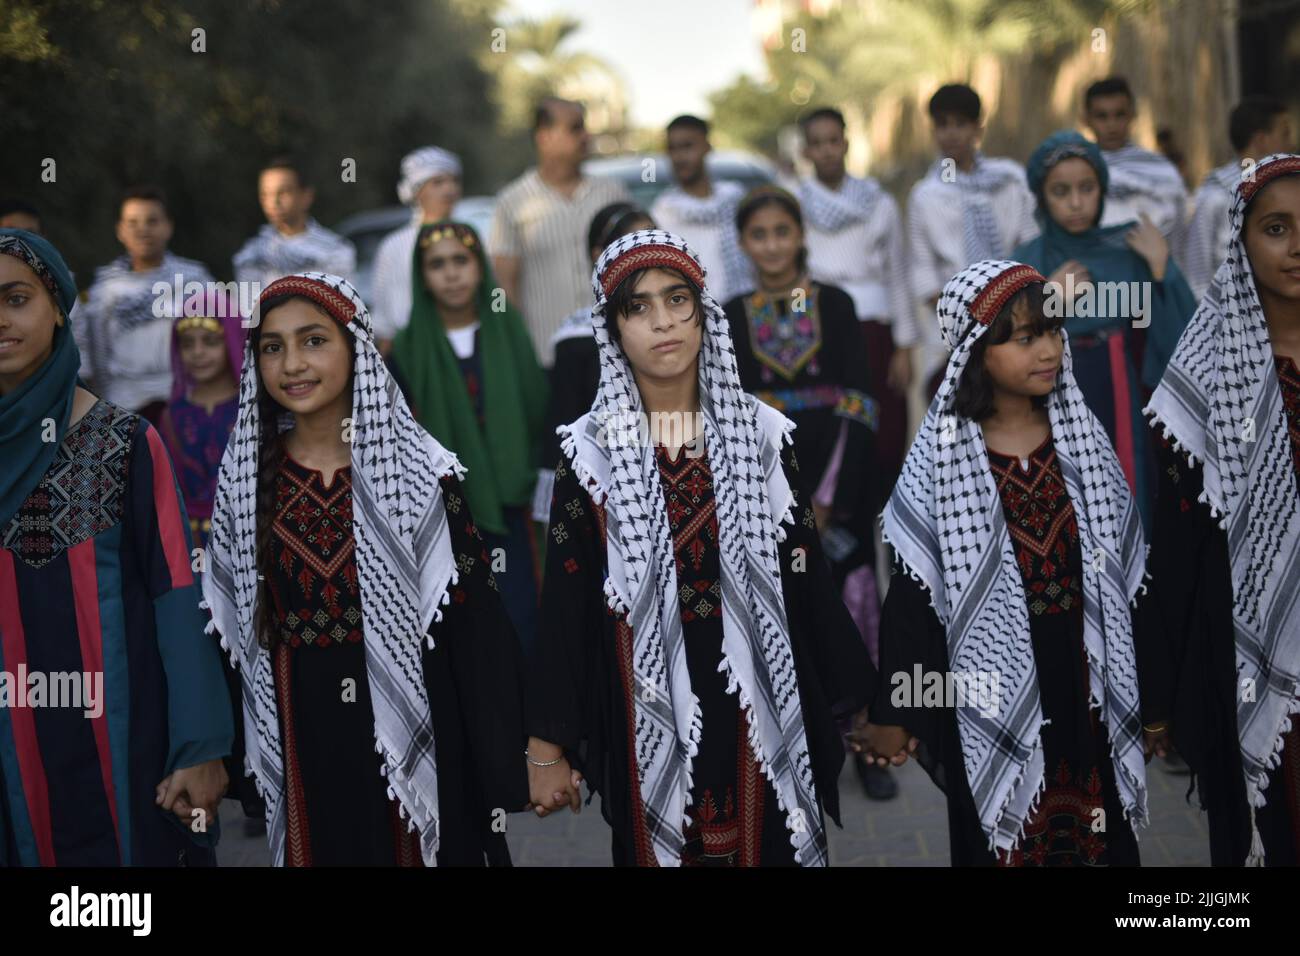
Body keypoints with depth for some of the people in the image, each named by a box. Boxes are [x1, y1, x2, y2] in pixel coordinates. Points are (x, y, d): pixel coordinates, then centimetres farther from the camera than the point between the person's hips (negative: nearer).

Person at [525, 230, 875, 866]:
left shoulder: (761, 433, -1)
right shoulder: (591, 451, -4)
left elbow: (806, 578, 2)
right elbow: (564, 603, -3)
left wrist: (848, 699, 5)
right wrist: (546, 745, -3)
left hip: (758, 709, 1)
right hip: (648, 719, -1)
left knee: (770, 848, 10)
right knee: (660, 848, 11)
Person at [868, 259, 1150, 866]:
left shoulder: (1083, 438, -1)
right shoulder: (942, 458, -10)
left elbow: (1129, 577, 4)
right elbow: (910, 593, -7)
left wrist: (1149, 694, 4)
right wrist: (892, 711, -6)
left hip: (1085, 680, 3)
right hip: (990, 689, -2)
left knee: (1100, 837, 13)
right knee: (999, 841, 11)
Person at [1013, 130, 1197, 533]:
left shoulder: (1130, 248, 2)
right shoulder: (1025, 264, -1)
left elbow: (1182, 333, -5)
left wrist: (1160, 269, -14)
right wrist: (1047, 306, -16)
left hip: (1120, 411, 1)